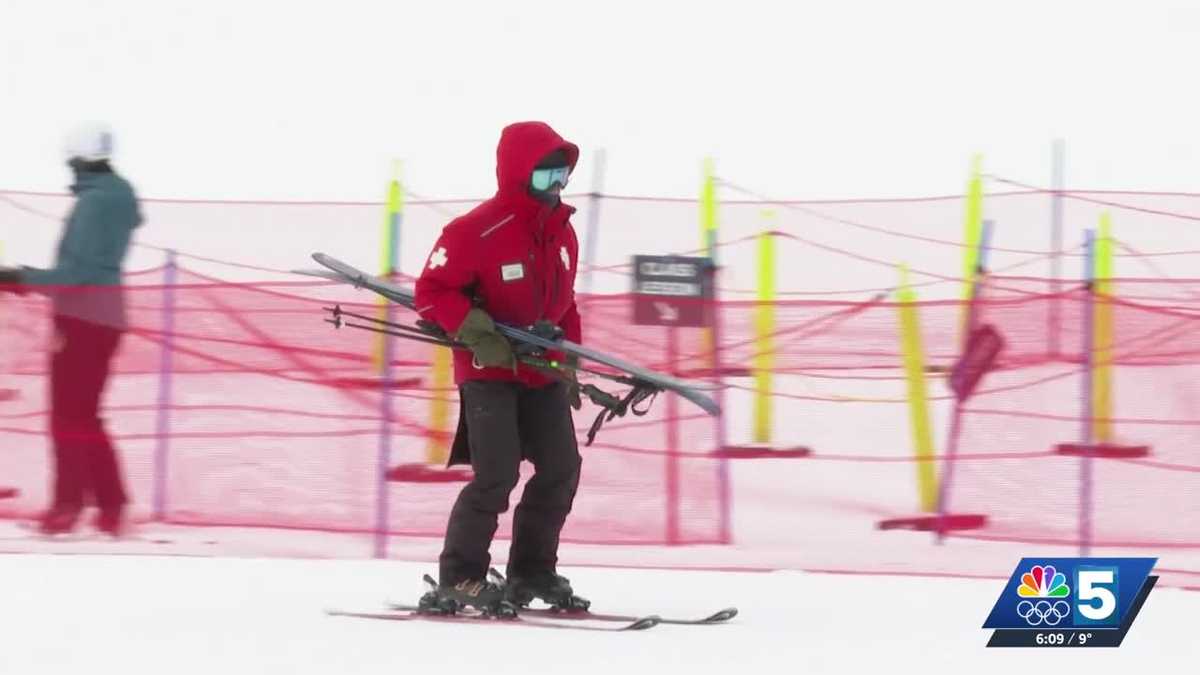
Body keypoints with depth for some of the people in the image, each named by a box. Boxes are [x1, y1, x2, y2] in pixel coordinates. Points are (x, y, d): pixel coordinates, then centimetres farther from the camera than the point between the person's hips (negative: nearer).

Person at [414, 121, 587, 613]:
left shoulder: (561, 232, 7)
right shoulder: (476, 232, -18)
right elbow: (431, 292, -16)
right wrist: (475, 332, -26)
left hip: (543, 372, 8)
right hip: (488, 370, -8)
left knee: (561, 470, 4)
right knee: (497, 474, -15)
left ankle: (532, 572, 17)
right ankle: (459, 577, -3)